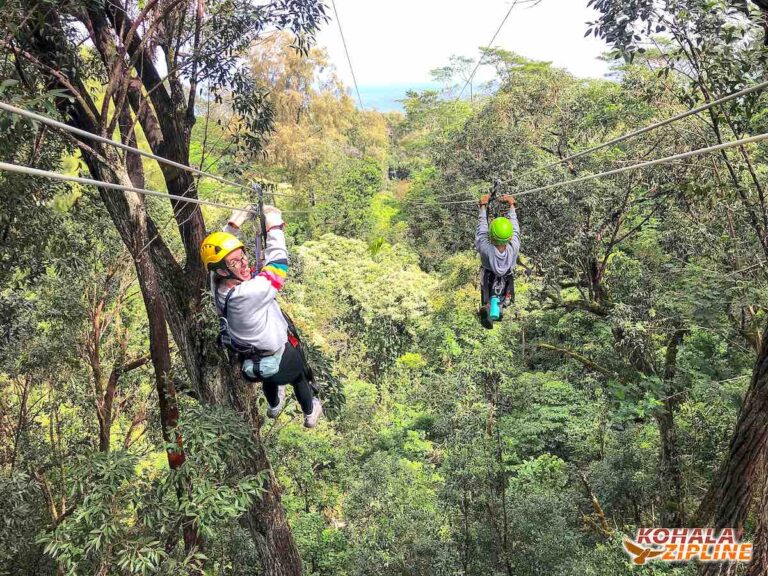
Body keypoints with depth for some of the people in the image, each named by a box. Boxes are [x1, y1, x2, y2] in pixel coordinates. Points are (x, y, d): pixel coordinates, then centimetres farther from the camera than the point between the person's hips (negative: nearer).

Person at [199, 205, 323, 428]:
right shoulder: (250, 293, -43)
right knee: (300, 380, 28)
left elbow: (221, 248, -4)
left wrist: (233, 224, -7)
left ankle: (274, 406, 69)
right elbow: (278, 264, -34)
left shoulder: (217, 285, -22)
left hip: (251, 359, 6)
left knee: (269, 377, 40)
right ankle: (310, 413, 56)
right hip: (280, 358, -6)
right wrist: (274, 226, -25)